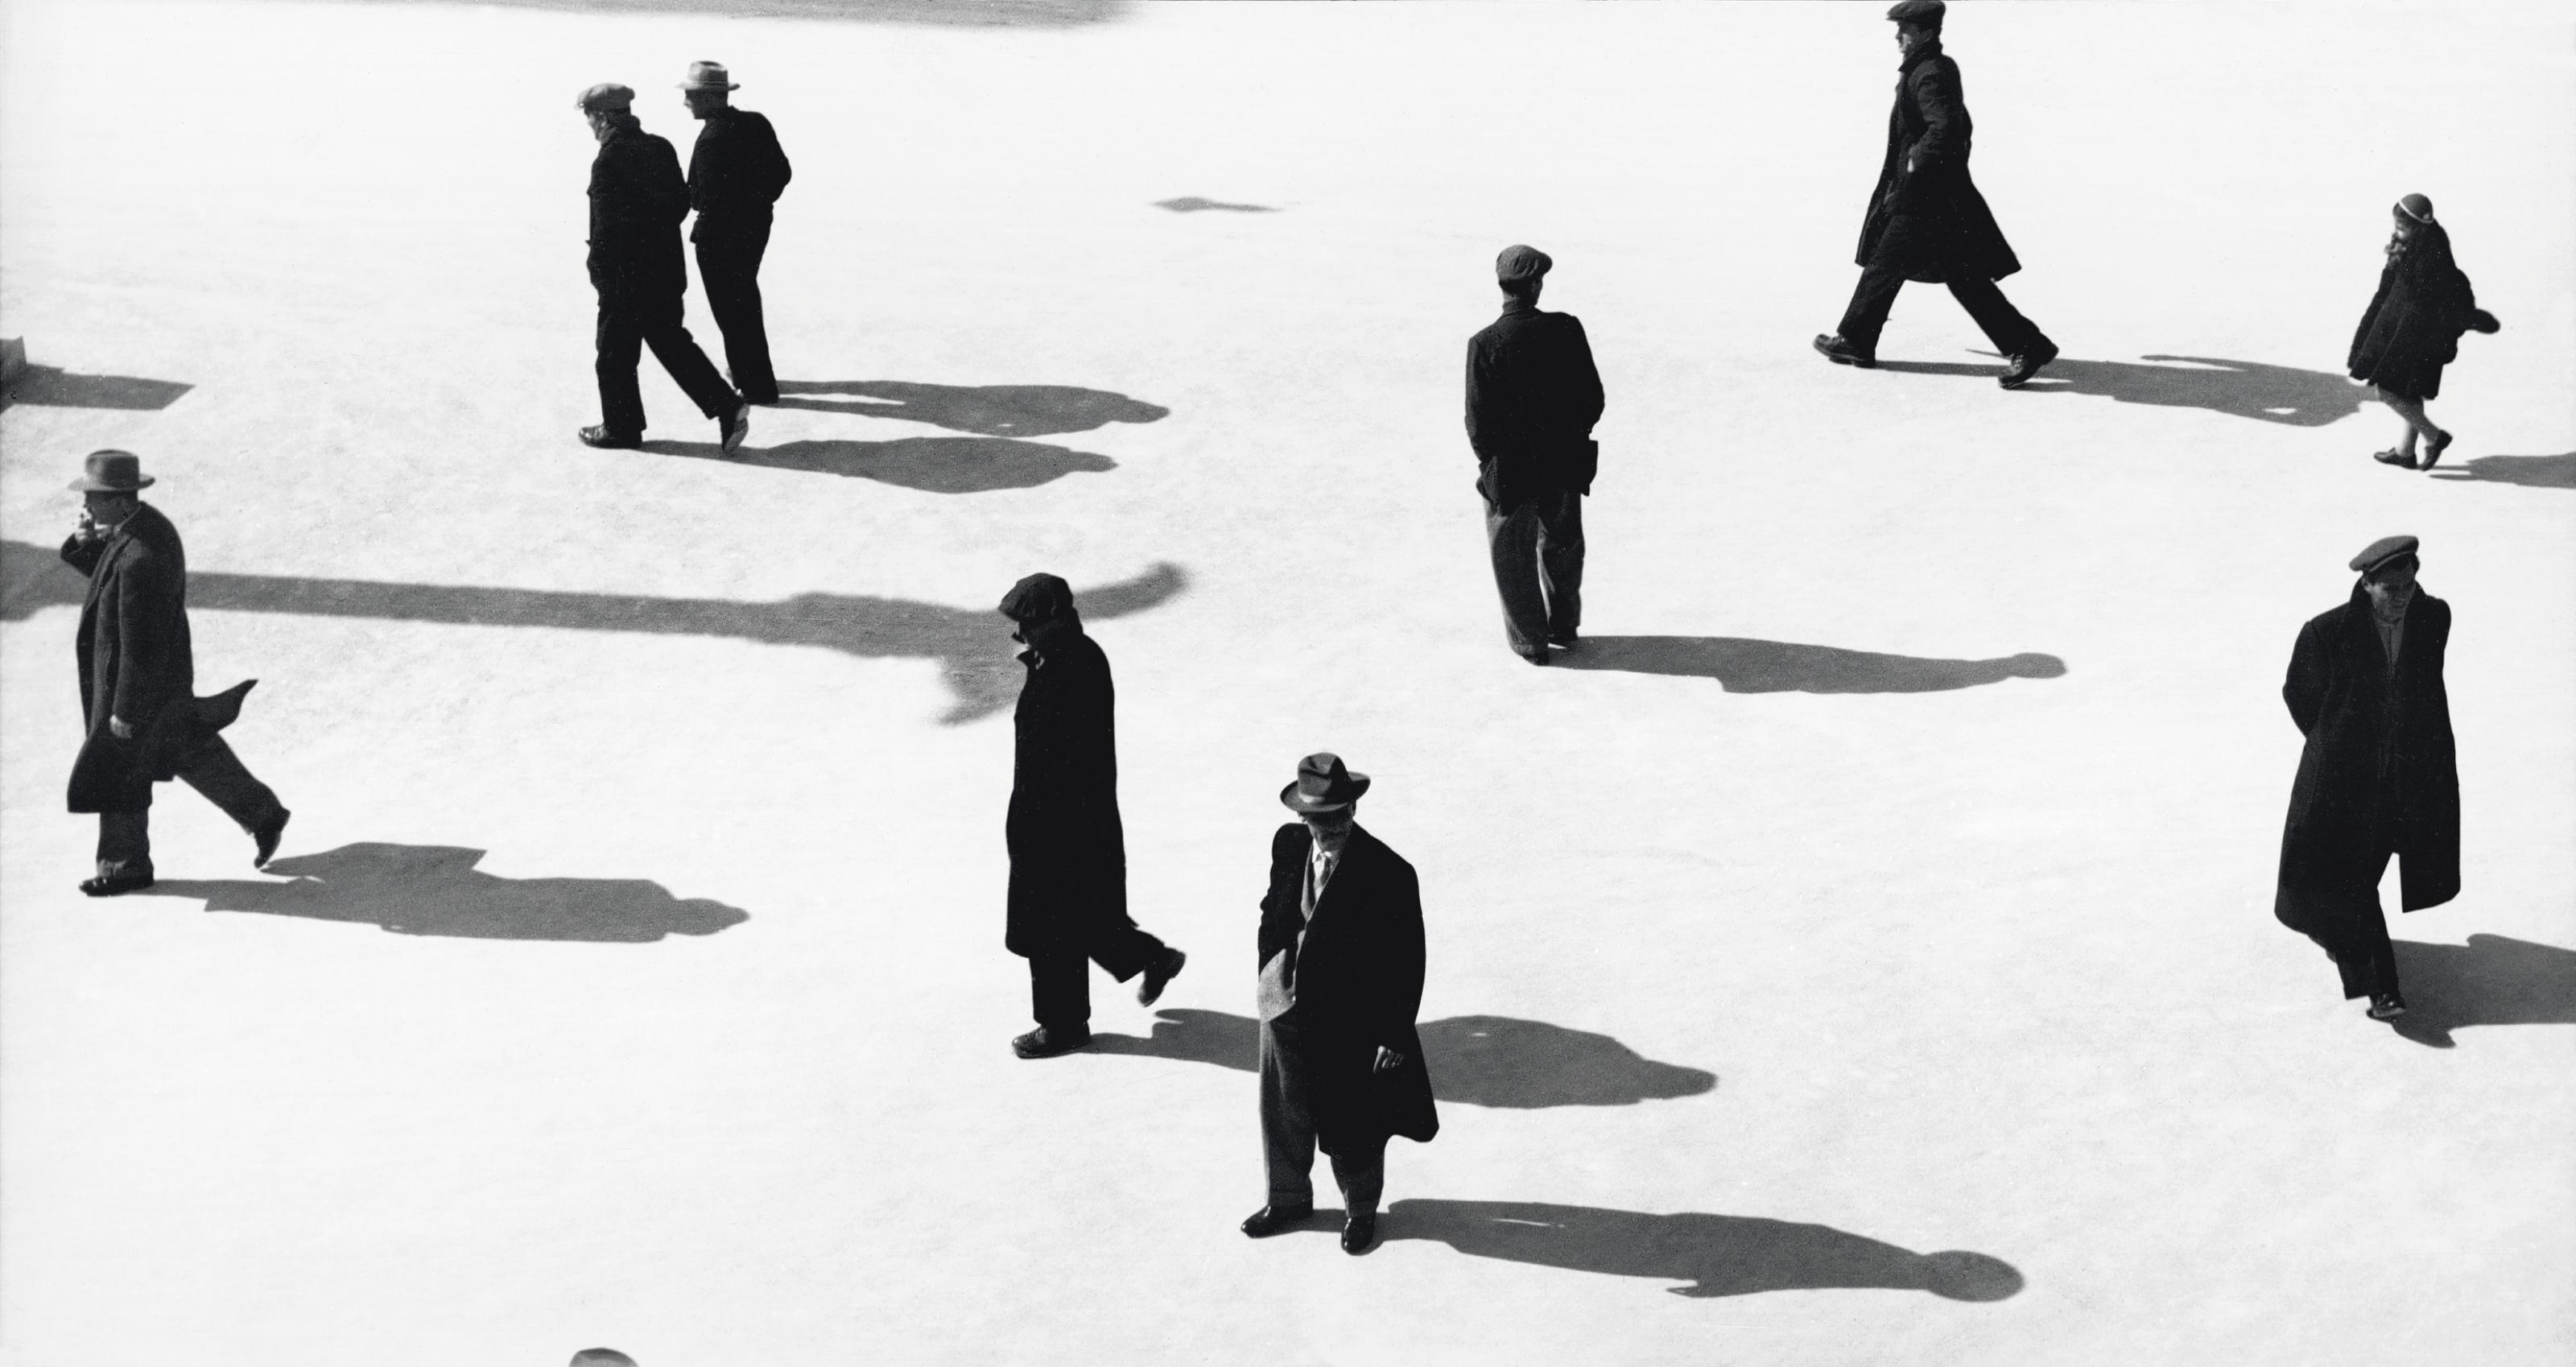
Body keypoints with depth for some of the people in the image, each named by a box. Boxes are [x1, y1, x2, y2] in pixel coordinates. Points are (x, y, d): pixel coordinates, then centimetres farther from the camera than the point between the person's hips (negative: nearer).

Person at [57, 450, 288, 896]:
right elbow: (103, 572, 12)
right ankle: (263, 815, 36)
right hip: (166, 674, 9)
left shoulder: (140, 559, -35)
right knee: (189, 749, 25)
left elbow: (139, 646, -29)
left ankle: (126, 865, 29)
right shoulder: (149, 522, -5)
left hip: (141, 681, -9)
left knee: (117, 772, 10)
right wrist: (84, 545, -11)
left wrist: (124, 711, -22)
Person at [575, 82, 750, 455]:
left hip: (624, 273, -7)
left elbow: (606, 227, -19)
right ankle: (727, 407, 6)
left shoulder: (608, 162, -19)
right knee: (672, 342, 16)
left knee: (616, 352, 8)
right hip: (666, 268, 7)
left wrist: (598, 270, -8)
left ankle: (621, 428, 19)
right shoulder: (661, 148, 4)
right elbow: (682, 202, 9)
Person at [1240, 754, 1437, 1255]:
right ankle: (1288, 1199, 44)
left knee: (1351, 1125, 13)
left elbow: (1407, 963, -15)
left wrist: (1394, 1035, -13)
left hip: (1351, 1023, -5)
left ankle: (1360, 1210, 37)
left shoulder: (1389, 874, -22)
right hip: (1288, 1008, 5)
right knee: (1282, 1113, 20)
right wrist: (1269, 980, 11)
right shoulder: (1288, 844, -6)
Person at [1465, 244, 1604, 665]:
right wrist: (1574, 435, 11)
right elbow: (1592, 397, -5)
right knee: (1562, 545, 24)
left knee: (1513, 556, 14)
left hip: (1509, 471, -3)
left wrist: (1486, 458, 0)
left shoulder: (1485, 344, -20)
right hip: (1563, 464, 3)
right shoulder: (1566, 330, -13)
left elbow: (1479, 418, -17)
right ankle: (1564, 626, 38)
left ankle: (1529, 641, 23)